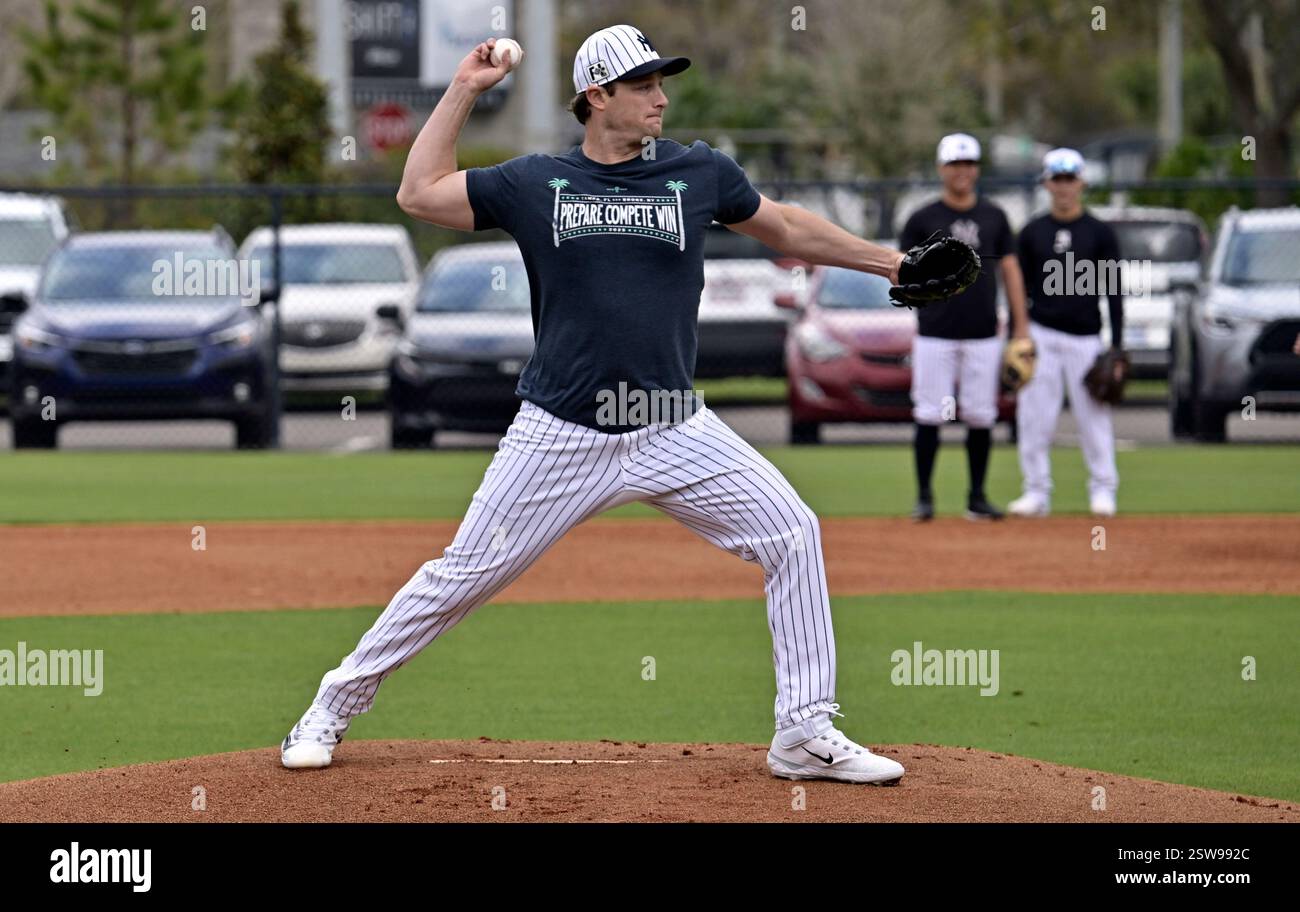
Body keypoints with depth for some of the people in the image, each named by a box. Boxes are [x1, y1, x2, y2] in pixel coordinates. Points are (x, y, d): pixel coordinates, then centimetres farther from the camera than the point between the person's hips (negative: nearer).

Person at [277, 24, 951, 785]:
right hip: (560, 437, -2)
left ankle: (808, 735, -2)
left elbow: (786, 227, 18)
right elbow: (419, 193, 5)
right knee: (463, 576, -2)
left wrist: (888, 261, 17)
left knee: (791, 534, -10)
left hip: (675, 433, 2)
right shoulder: (534, 182, 2)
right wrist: (464, 92, 4)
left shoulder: (698, 172, 5)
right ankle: (334, 708, 15)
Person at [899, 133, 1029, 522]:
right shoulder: (923, 219, 3)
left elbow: (1010, 270, 12)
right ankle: (924, 497, 4)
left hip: (983, 336, 2)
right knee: (929, 416, -5)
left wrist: (1021, 326, 6)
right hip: (935, 335, -2)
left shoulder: (994, 217, 11)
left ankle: (977, 498, 11)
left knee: (980, 417, 2)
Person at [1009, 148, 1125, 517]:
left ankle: (1103, 489, 9)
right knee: (1034, 417, -2)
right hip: (1041, 336, 2)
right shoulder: (1033, 233, 8)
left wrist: (1117, 348, -4)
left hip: (1084, 338, -2)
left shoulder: (1100, 233, 3)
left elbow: (1113, 292, 2)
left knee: (1093, 417, -2)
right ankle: (1037, 492, 5)